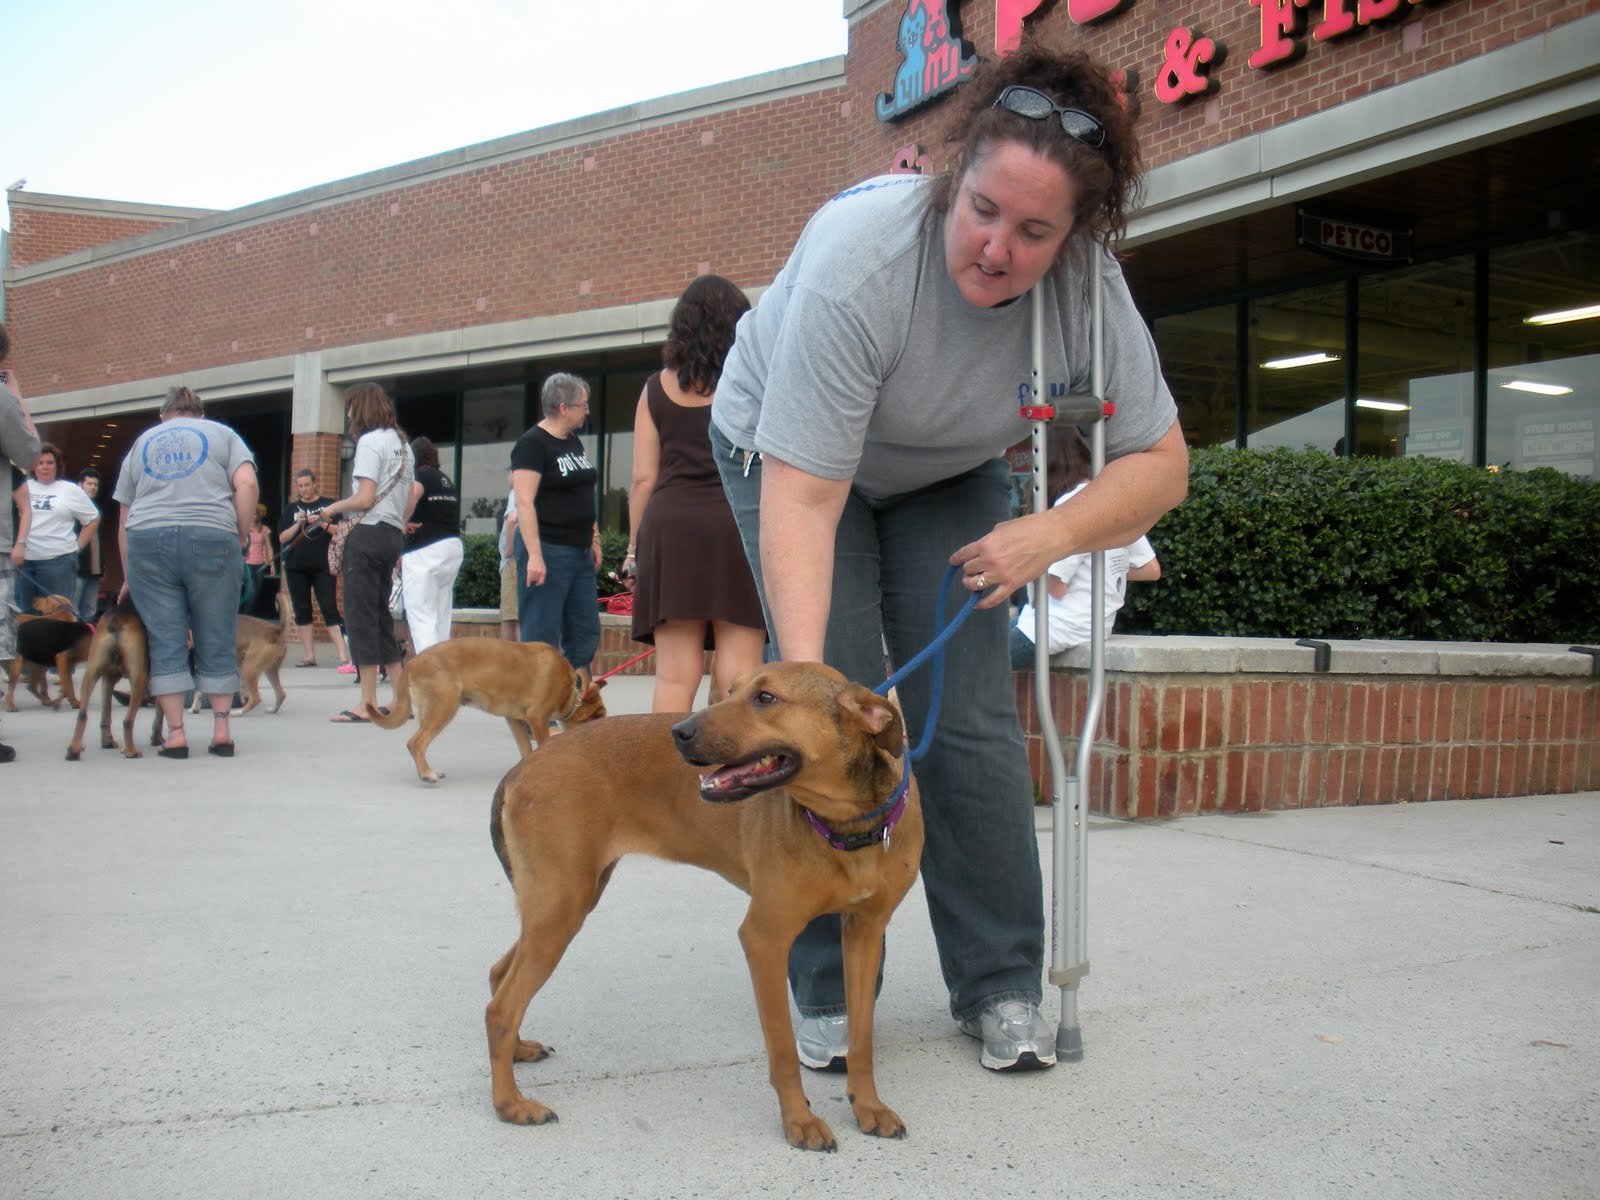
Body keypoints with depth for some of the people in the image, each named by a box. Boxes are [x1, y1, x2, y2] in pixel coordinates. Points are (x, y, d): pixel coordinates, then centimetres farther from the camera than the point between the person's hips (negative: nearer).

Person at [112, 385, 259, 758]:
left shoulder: (142, 443, 23)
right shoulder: (222, 434, 17)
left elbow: (125, 519, 22)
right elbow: (247, 484, -3)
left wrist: (128, 577, 27)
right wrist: (242, 536, 4)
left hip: (148, 543, 2)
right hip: (211, 539, -1)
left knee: (165, 642, 4)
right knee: (216, 640, 6)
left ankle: (175, 734, 1)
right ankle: (221, 730, 8)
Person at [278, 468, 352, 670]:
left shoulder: (328, 505, 6)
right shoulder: (292, 508, 13)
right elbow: (282, 538, 8)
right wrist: (298, 524, -7)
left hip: (322, 566, -3)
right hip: (296, 567, 4)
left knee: (330, 609, -10)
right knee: (302, 612, 6)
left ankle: (344, 658, -14)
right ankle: (309, 655, 14)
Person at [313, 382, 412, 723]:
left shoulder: (370, 441, -10)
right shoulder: (402, 442, 16)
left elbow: (365, 499, -16)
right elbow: (408, 499, 18)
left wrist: (332, 508, -1)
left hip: (369, 533, -9)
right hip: (393, 535, 9)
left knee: (361, 617, -4)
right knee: (380, 615, 14)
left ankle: (368, 703, -4)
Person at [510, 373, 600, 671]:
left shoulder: (574, 441, 16)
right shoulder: (532, 443, -11)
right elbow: (524, 503, -18)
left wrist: (593, 539, 19)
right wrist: (534, 556, -24)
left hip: (579, 551, 9)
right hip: (547, 549, -9)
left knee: (586, 635, 10)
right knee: (541, 639, -6)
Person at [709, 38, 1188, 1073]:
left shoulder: (1089, 287, -24)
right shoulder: (859, 259, -36)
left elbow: (1160, 461, -15)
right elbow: (802, 494, -39)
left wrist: (1053, 533, -33)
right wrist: (804, 676, -47)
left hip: (950, 473, 3)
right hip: (791, 450, -3)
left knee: (970, 715, -7)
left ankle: (1003, 987, 5)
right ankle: (828, 993, 1)